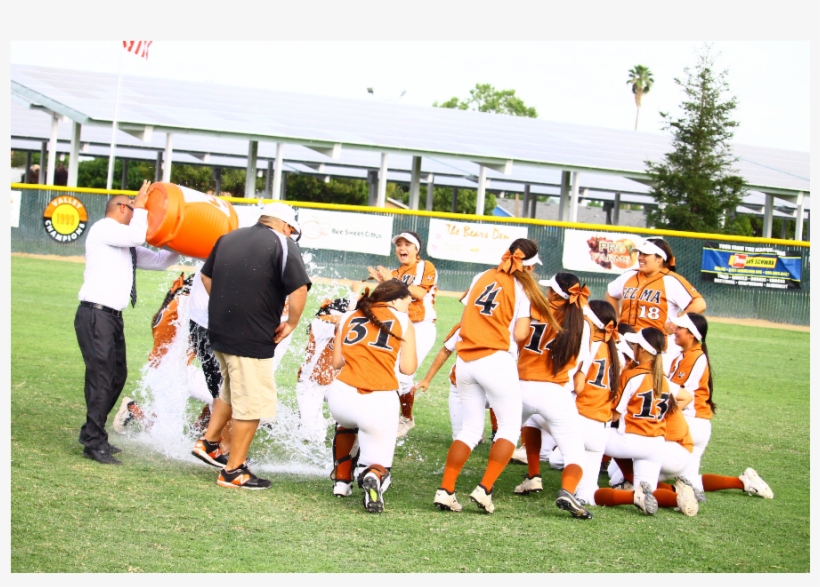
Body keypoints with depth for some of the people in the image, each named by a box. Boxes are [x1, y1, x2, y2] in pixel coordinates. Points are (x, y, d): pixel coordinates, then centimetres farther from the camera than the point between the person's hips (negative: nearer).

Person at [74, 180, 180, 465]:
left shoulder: (126, 245, 21)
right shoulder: (103, 228, -5)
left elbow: (157, 261, 28)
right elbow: (137, 236, -20)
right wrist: (140, 207, -5)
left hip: (113, 317, 10)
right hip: (95, 315, -10)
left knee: (117, 376, 14)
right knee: (101, 375, -10)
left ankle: (92, 433, 26)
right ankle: (93, 443, -6)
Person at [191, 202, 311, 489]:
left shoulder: (228, 237, 13)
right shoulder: (282, 244, -8)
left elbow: (206, 275, 23)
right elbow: (299, 288, -19)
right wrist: (291, 323, -6)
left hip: (219, 332, 7)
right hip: (252, 339, -7)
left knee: (231, 390, 28)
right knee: (250, 404, 2)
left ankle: (209, 442, 29)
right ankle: (233, 471, 6)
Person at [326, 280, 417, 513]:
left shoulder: (349, 318, 16)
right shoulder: (403, 322, 9)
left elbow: (337, 362, 17)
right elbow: (408, 368, 4)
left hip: (342, 395, 3)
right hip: (380, 402, -3)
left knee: (346, 423, 40)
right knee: (378, 464, 13)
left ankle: (342, 479, 27)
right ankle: (373, 476, -22)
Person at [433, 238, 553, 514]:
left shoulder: (482, 277, 11)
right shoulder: (522, 288, -2)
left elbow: (465, 316, 12)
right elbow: (519, 335, -7)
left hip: (465, 362, 5)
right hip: (496, 361, -5)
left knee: (470, 429, 13)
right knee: (510, 427, 7)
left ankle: (445, 490, 1)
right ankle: (484, 489, -6)